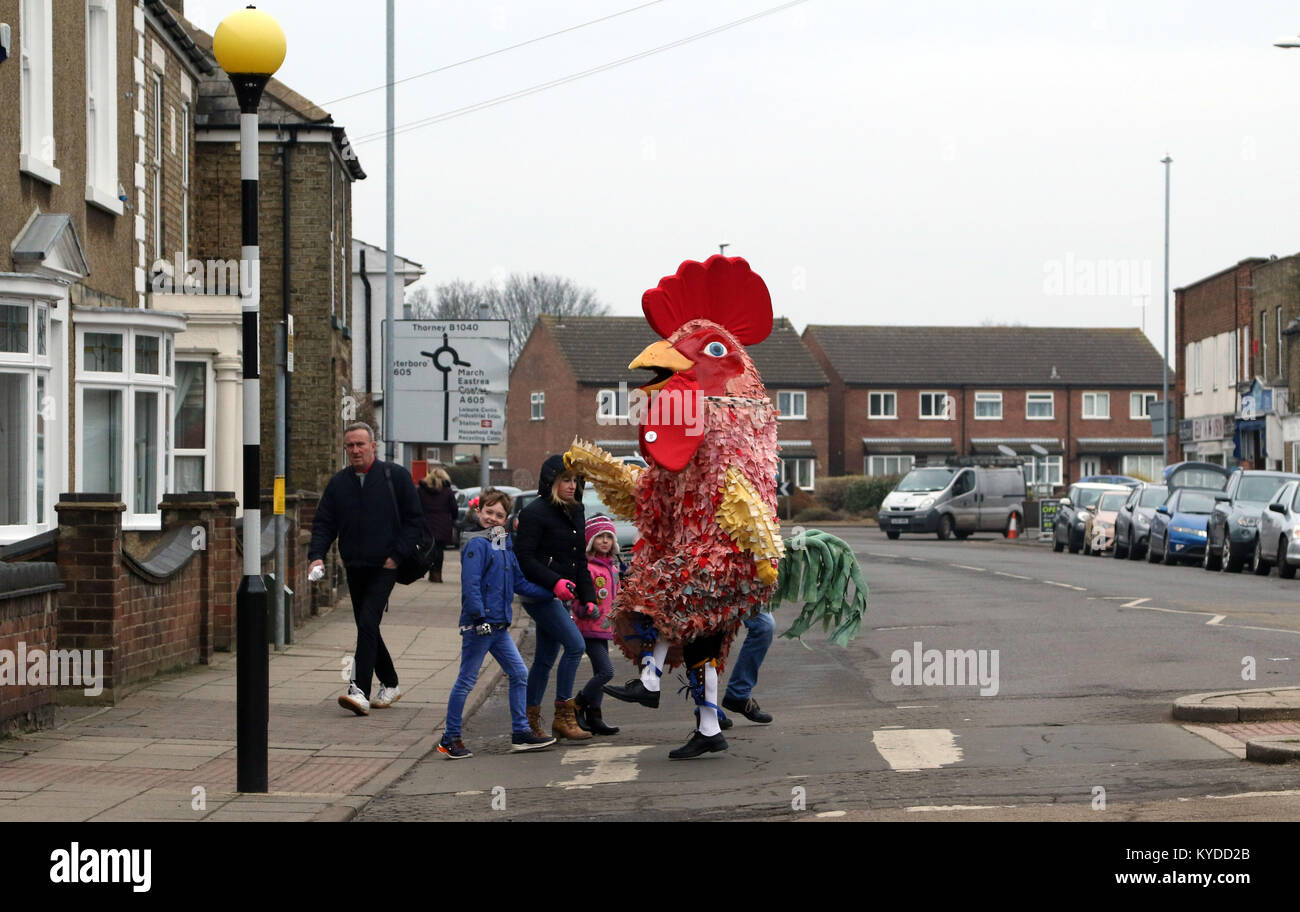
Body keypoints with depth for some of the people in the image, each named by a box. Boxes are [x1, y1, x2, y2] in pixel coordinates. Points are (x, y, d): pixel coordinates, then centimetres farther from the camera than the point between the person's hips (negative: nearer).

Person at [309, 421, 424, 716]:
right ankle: (389, 685, 29)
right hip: (354, 568, 5)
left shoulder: (395, 476, -3)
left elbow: (415, 519, -2)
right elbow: (323, 523, 8)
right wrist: (317, 555, -9)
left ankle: (360, 692, -23)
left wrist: (397, 555, -10)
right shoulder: (338, 482, 8)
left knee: (367, 624, -18)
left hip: (384, 567, -5)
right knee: (367, 629, 12)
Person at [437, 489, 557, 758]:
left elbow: (519, 582, 19)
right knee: (466, 680, -1)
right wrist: (478, 617, -25)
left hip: (499, 626, 8)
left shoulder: (505, 546, 13)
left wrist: (552, 592, 14)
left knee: (519, 674, 10)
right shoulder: (477, 544, -12)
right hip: (479, 625, -8)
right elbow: (470, 584, -20)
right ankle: (450, 738, 7)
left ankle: (521, 733, 17)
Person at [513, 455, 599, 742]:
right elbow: (524, 557, -16)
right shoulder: (535, 512, -10)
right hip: (539, 594, -8)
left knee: (545, 658, 11)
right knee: (575, 644, -16)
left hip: (559, 597, 8)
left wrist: (588, 597, 12)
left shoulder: (575, 513, 15)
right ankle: (563, 717, -10)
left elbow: (581, 560, 20)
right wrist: (554, 581, -25)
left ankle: (531, 719, 18)